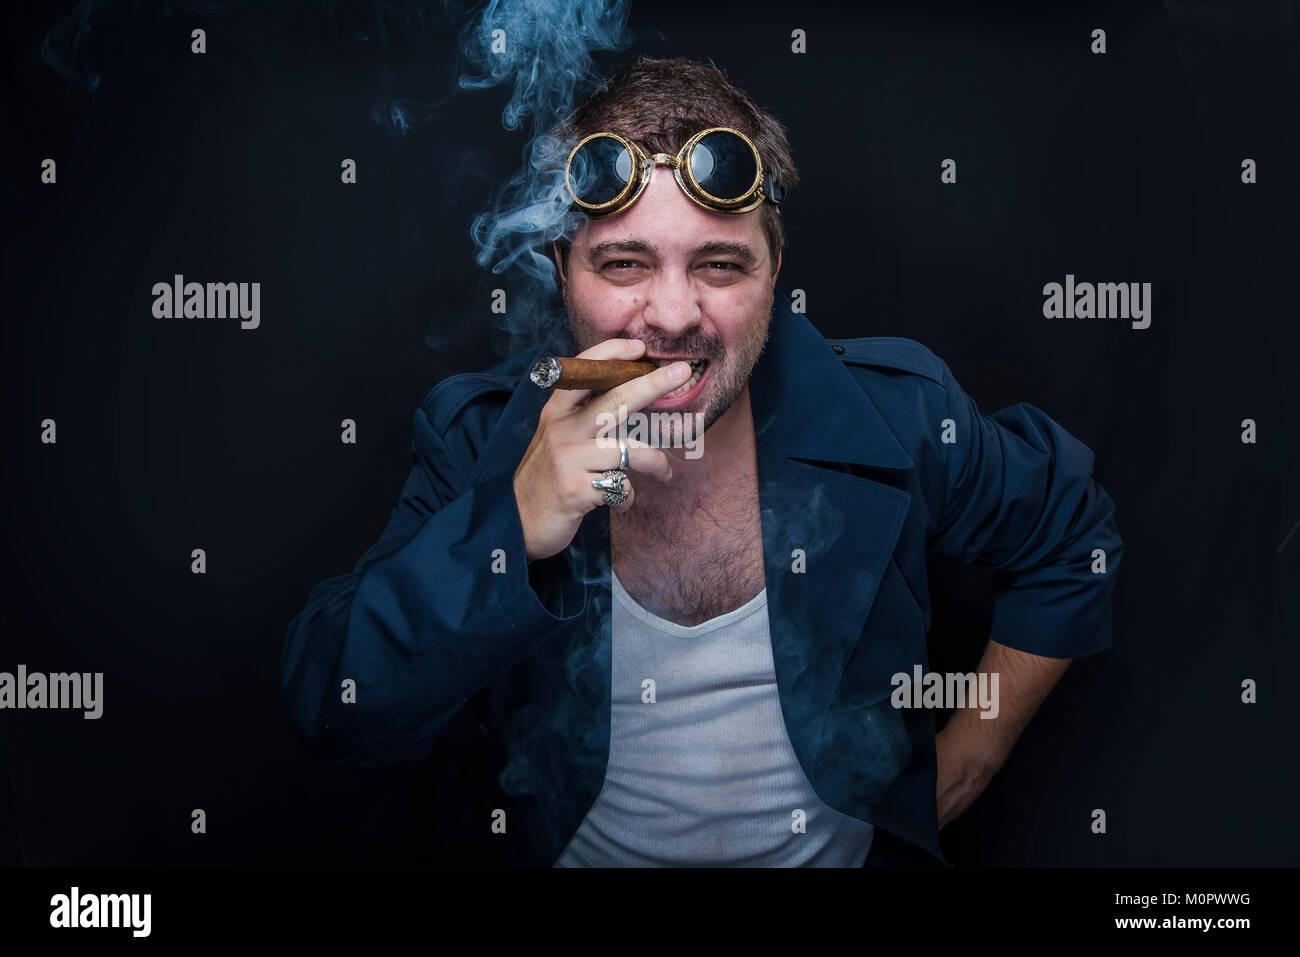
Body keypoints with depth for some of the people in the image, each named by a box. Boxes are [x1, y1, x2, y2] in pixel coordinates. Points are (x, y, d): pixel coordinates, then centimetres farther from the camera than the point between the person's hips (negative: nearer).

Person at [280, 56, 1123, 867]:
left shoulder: (894, 418, -10)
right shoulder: (476, 439, -11)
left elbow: (1075, 541, 6)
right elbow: (333, 709, -16)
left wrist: (966, 764, 4)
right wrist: (516, 527, -30)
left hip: (849, 850, 2)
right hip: (562, 850, -1)